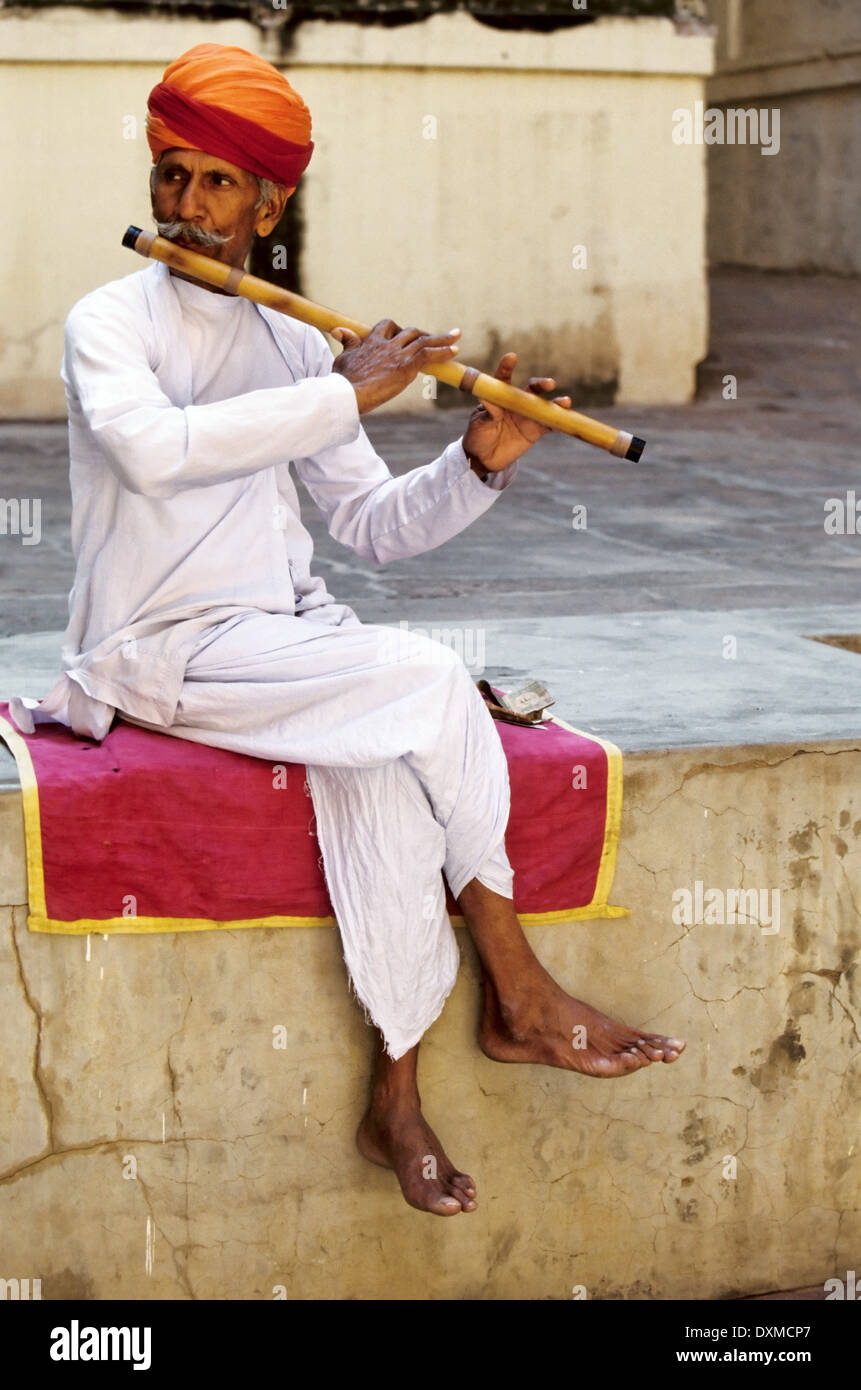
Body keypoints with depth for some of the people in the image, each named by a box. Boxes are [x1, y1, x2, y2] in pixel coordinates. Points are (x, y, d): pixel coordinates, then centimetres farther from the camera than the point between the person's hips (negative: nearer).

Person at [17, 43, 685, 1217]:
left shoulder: (298, 348, 14)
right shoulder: (111, 322, -2)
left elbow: (374, 526, 14)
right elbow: (153, 448, -24)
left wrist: (480, 464, -4)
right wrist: (345, 394, -22)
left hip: (290, 638, 5)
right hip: (161, 647, -4)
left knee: (383, 754, -27)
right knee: (432, 681, -24)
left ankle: (397, 1099, -21)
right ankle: (518, 996, -11)